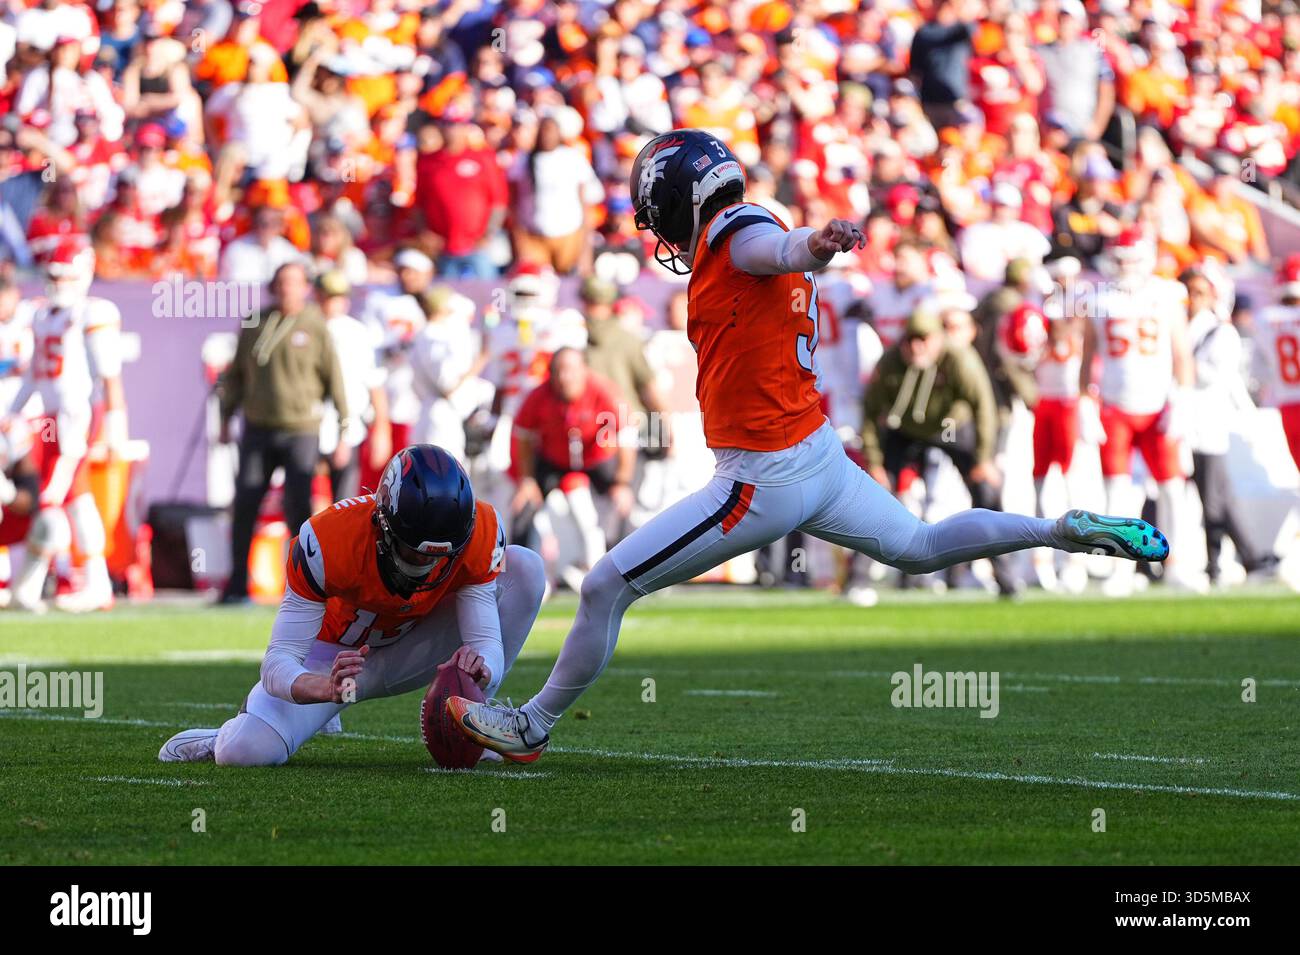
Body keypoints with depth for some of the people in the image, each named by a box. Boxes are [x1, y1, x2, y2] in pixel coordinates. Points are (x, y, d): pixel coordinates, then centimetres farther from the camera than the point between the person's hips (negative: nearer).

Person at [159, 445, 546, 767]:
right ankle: (225, 739, 14)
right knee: (248, 753, -28)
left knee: (525, 569, -20)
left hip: (407, 652, 3)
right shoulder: (329, 541, -36)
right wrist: (324, 688, -59)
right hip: (337, 654, -3)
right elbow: (279, 662, -35)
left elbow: (488, 642, -29)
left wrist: (479, 667, -55)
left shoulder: (476, 534, -28)